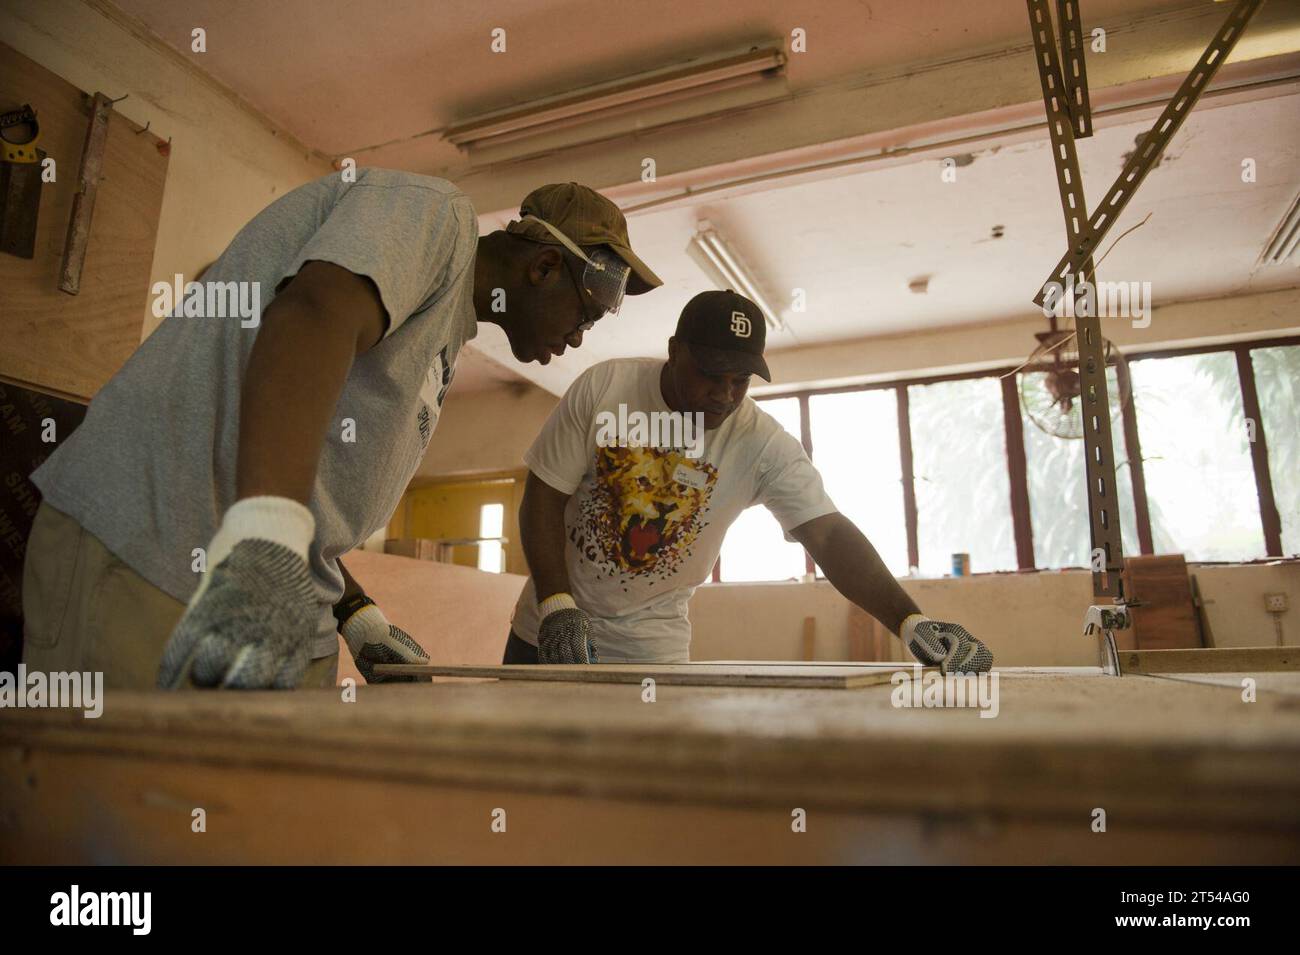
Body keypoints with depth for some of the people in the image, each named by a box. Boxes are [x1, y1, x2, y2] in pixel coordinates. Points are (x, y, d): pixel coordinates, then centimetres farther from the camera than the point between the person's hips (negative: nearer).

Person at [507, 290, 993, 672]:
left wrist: (910, 620, -36)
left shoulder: (763, 443, -15)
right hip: (547, 627, 1)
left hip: (652, 648, -1)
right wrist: (557, 606, -21)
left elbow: (828, 534, -22)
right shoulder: (603, 387, -15)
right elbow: (543, 497, -11)